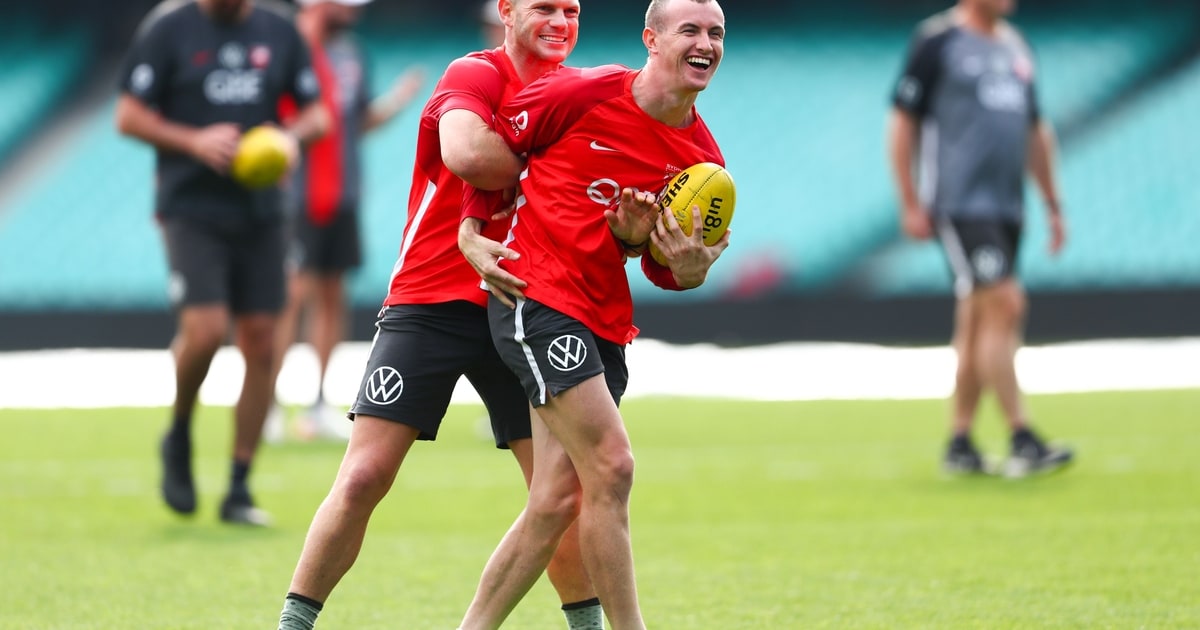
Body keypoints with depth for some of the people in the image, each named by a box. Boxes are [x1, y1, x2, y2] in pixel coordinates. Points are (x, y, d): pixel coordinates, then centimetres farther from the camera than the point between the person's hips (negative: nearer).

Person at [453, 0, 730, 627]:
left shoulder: (703, 160, 5)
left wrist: (689, 268, -9)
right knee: (611, 467, -14)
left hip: (605, 324, 6)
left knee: (556, 496, 2)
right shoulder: (584, 93, -11)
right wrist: (471, 231, -1)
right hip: (534, 296, -6)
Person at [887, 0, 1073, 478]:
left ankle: (959, 445, 15)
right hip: (960, 202, -7)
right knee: (1004, 307, -15)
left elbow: (1036, 130, 23)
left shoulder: (1015, 47, 16)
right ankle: (1022, 442, -16)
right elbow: (902, 122, -5)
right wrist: (910, 204, -9)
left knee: (977, 326, 9)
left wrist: (1052, 203, 20)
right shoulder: (937, 41, -5)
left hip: (1007, 206, 7)